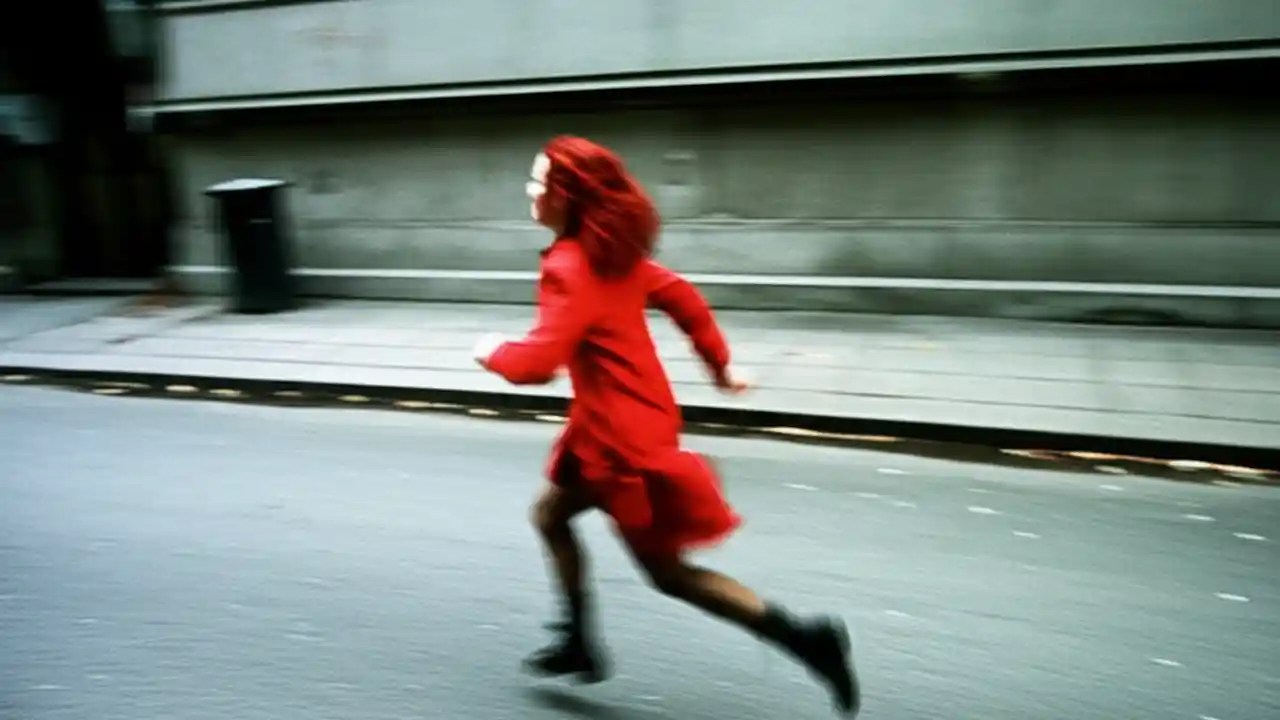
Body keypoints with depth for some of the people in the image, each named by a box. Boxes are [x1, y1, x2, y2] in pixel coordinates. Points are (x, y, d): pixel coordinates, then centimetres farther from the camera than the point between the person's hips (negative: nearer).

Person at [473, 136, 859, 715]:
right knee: (550, 513, 22)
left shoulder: (570, 268, -22)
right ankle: (579, 645, 33)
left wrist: (493, 352, -6)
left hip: (625, 434, -10)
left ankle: (802, 637, 5)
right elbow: (682, 297, 15)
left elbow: (539, 363, -28)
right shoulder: (613, 252, 7)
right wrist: (720, 367, 21)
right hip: (617, 422, 10)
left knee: (668, 572, 3)